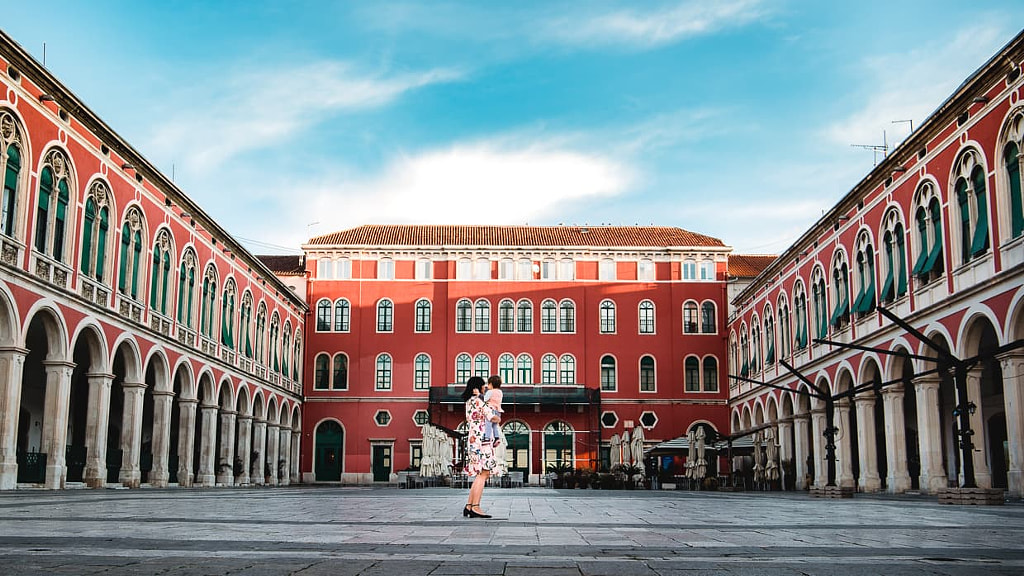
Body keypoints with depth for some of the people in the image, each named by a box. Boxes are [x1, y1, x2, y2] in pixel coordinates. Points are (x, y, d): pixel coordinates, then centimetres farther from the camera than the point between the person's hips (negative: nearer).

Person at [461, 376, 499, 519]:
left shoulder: (469, 401, 19)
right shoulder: (478, 399, -9)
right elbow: (492, 417, -14)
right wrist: (498, 418, 6)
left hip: (472, 440, 9)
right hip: (481, 440, -9)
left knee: (481, 474, 10)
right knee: (483, 473, -10)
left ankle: (469, 506, 7)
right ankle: (475, 507, -15)